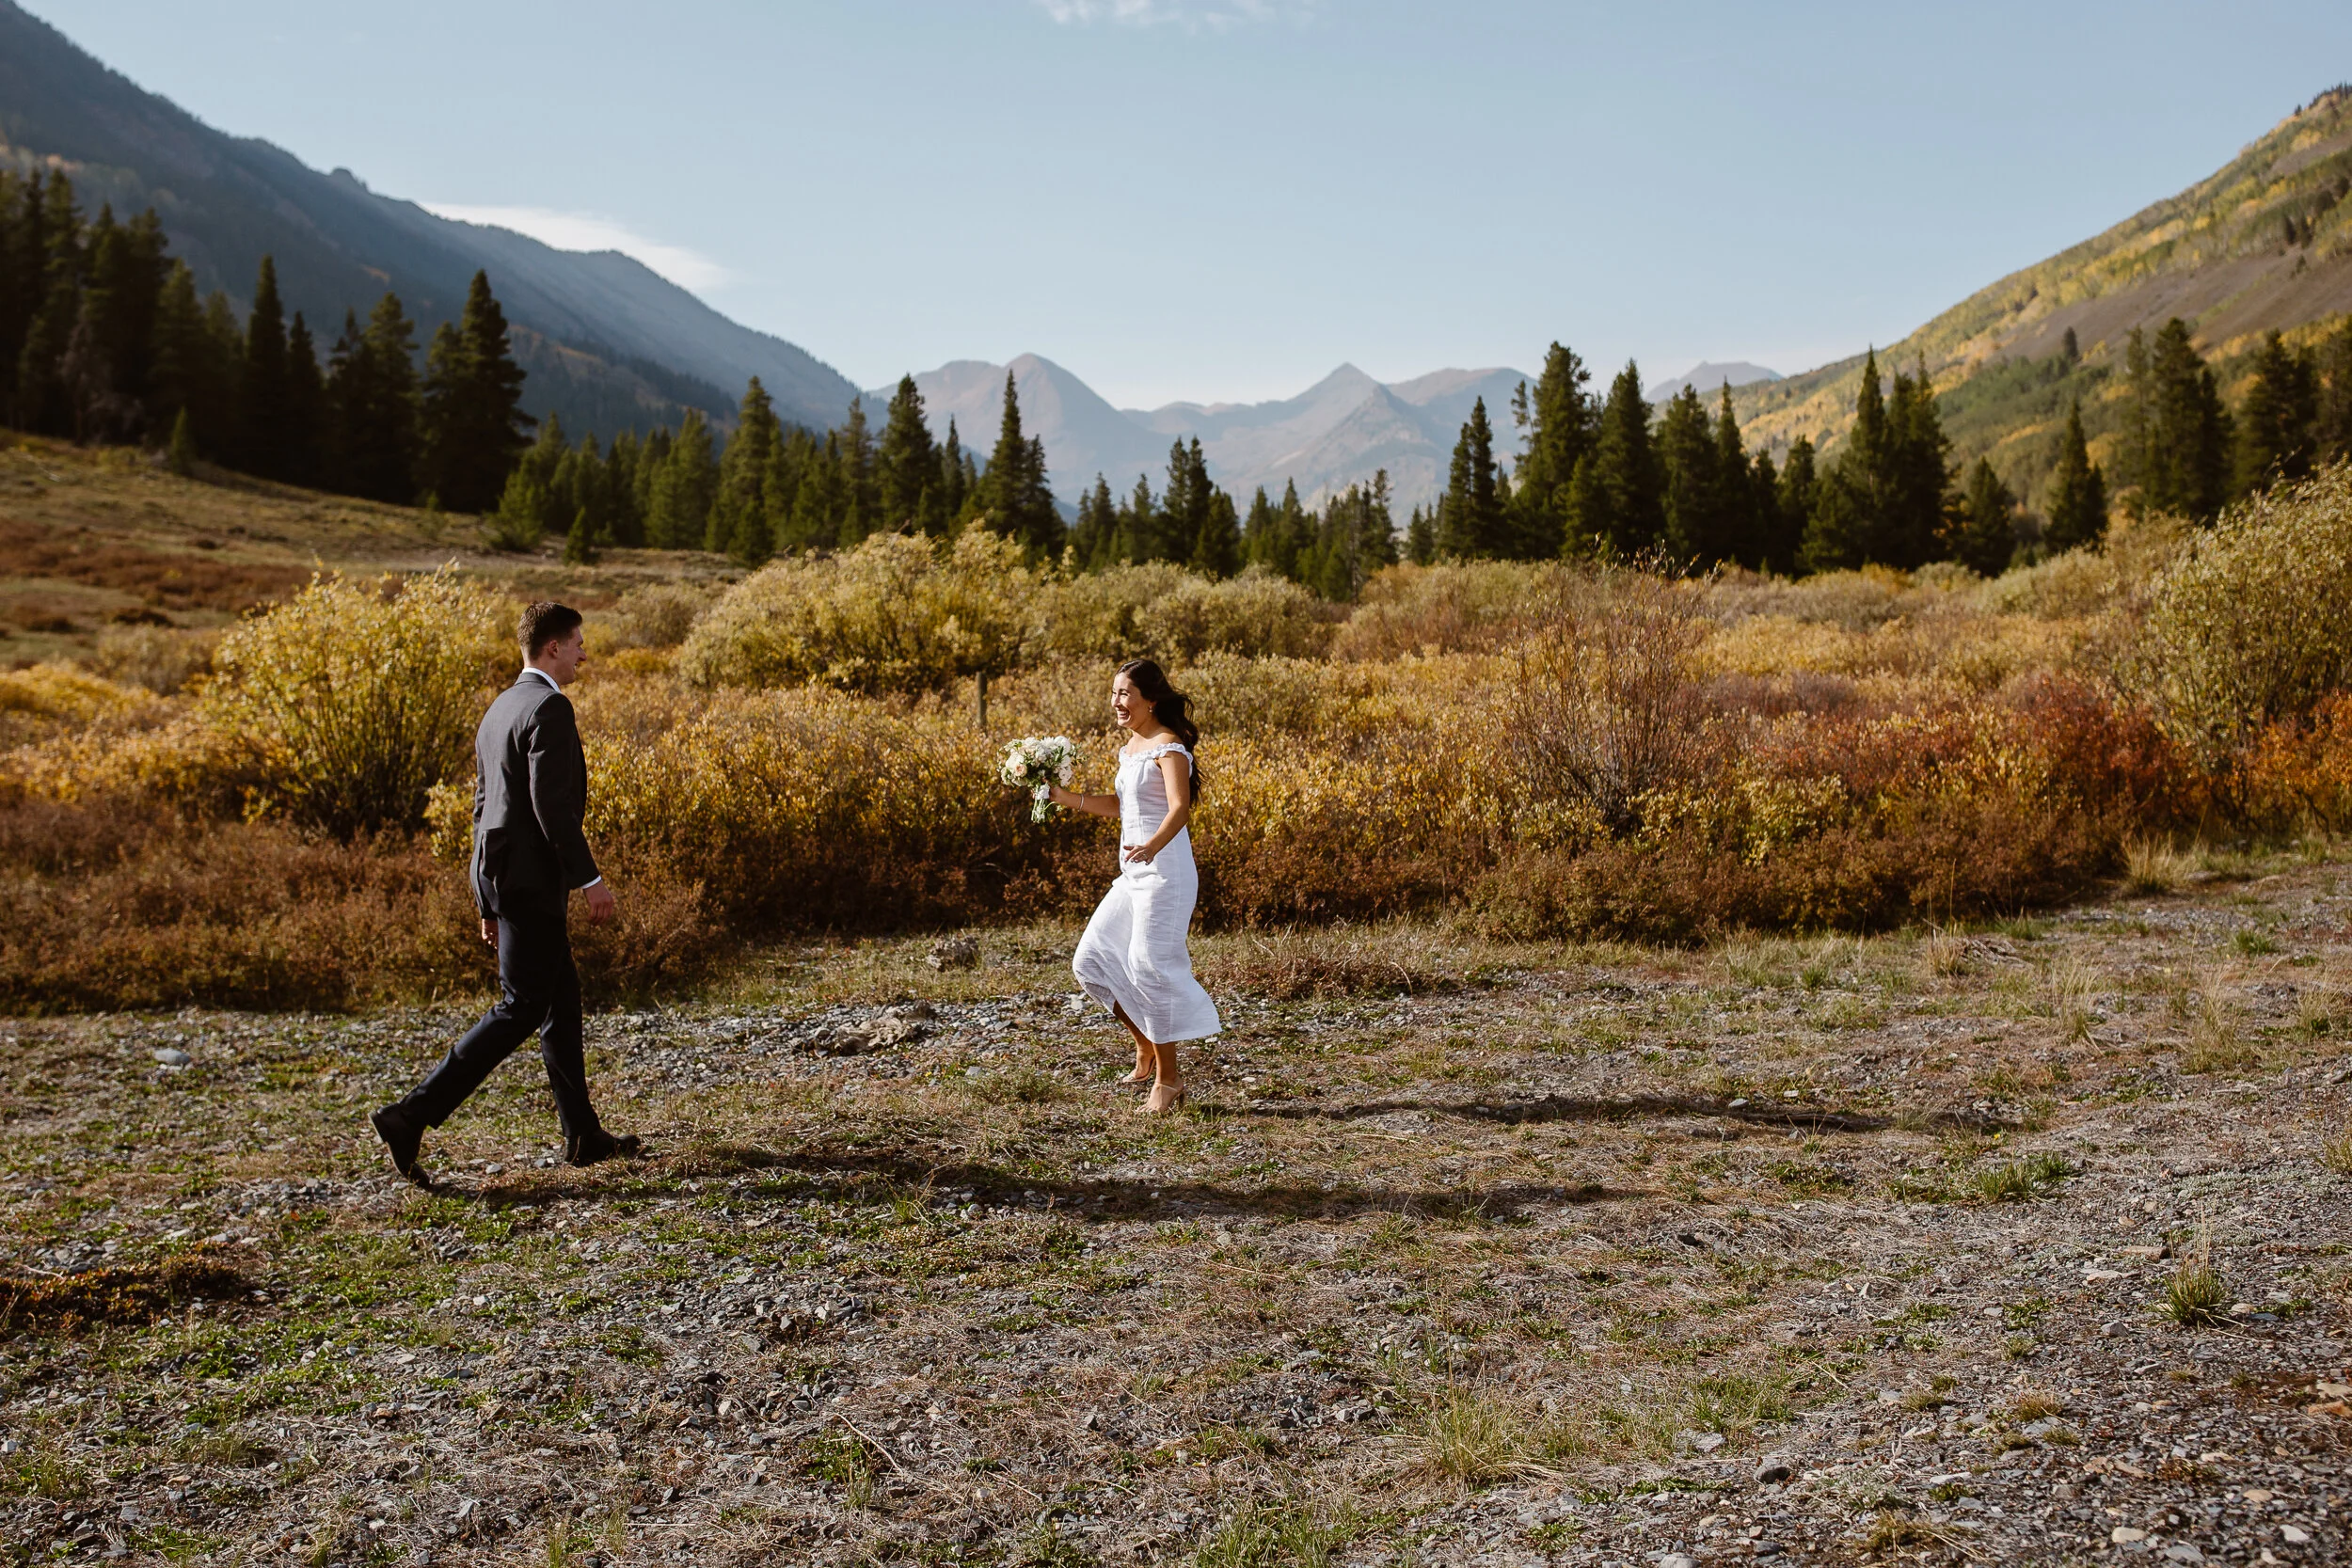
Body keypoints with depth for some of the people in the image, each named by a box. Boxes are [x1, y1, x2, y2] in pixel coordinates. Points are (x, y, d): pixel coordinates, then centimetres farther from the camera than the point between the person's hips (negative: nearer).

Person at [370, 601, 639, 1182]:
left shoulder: (500, 708, 16)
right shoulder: (549, 707, -14)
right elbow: (552, 804, -22)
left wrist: (490, 902, 22)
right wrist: (590, 877, -16)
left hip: (500, 874, 10)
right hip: (532, 878, -10)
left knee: (562, 997, 15)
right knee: (520, 1009, -5)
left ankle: (583, 1133, 22)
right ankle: (410, 1116, -6)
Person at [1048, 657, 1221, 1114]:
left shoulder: (1169, 747, -13)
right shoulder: (1131, 747, 15)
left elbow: (1179, 808, -26)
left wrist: (1151, 846, -44)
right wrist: (1067, 797, 16)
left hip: (1164, 871, -10)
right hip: (1134, 873, 10)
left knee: (1150, 967, -7)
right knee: (1092, 960, 11)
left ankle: (1168, 1077, 6)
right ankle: (1146, 1051, 22)